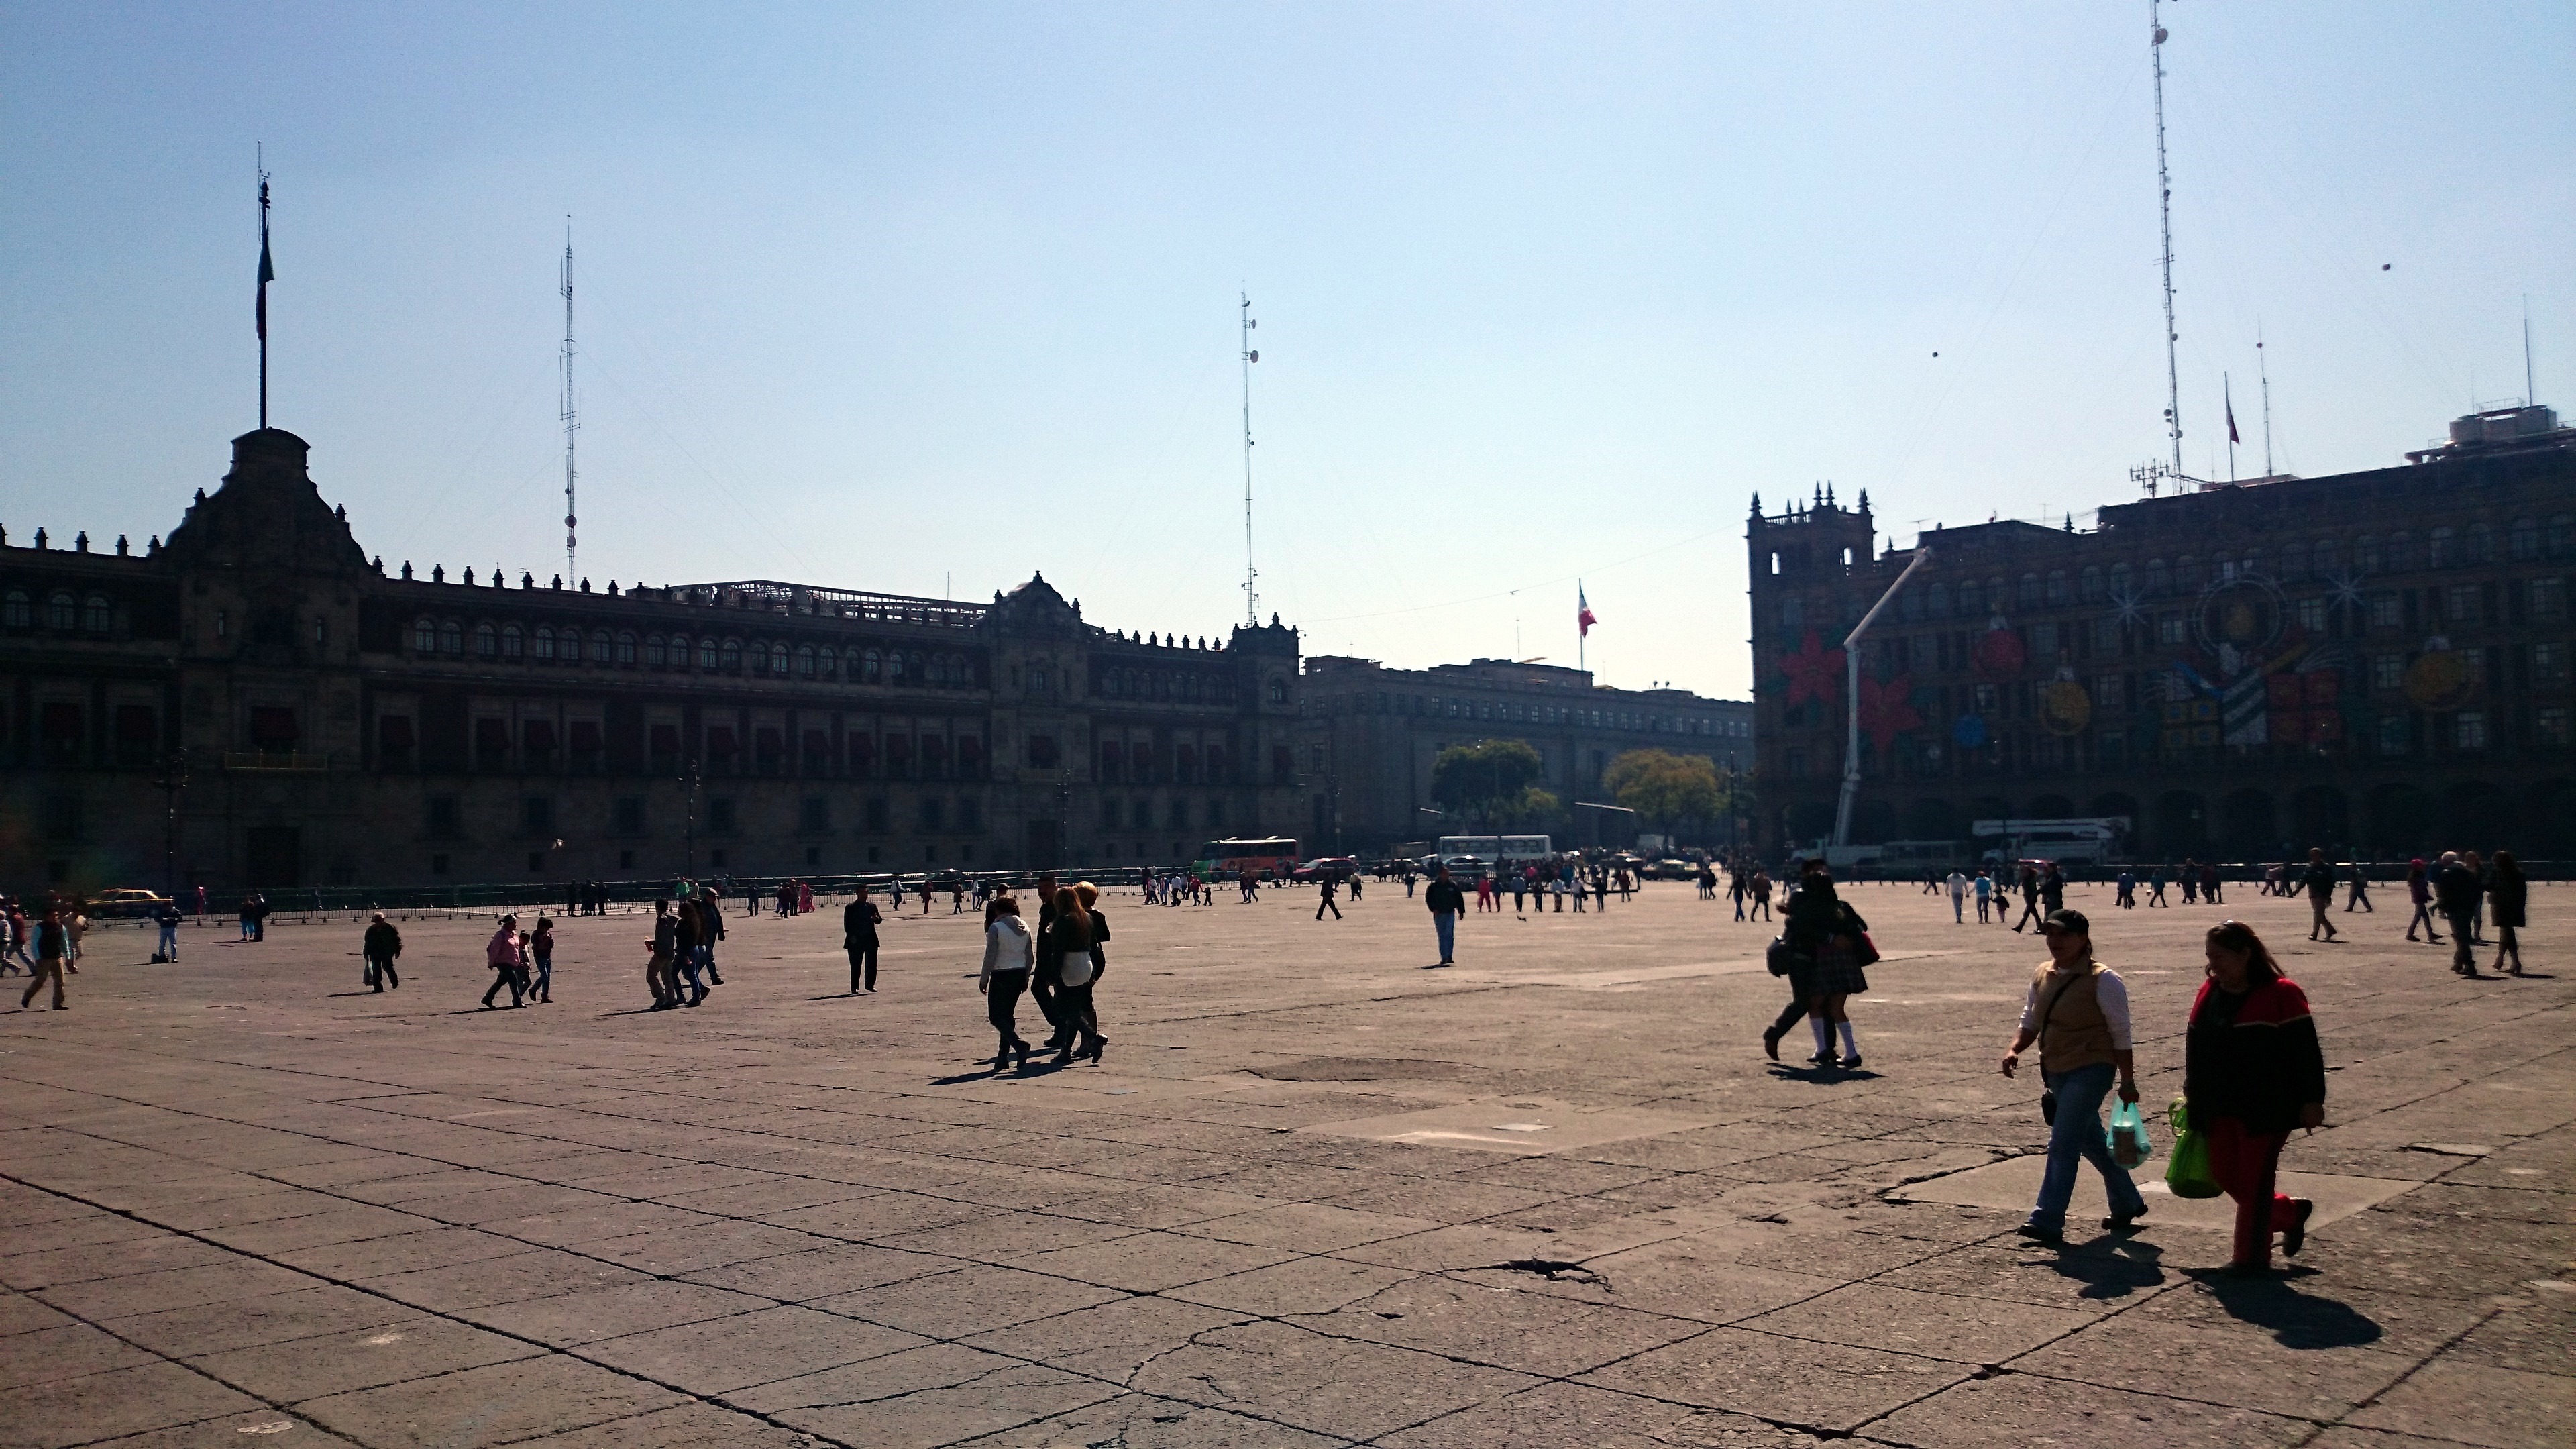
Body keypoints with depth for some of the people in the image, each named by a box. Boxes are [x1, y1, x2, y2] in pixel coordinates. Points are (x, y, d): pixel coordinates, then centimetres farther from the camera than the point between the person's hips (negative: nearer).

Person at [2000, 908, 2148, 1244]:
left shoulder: (2102, 980, -13)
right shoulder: (2041, 977, 6)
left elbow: (2121, 1035, -9)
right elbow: (2030, 1023, 13)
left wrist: (2127, 1083, -9)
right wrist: (2014, 1049, -6)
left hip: (2090, 1071, -7)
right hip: (2056, 1072, 8)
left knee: (2063, 1145, -13)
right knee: (2091, 1142, 20)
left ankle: (2047, 1221, -11)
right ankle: (2127, 1203, 38)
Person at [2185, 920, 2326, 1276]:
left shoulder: (2281, 995, -11)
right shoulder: (2209, 993, 7)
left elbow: (2306, 1052, -11)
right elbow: (2195, 1049, 16)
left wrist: (2311, 1101, -13)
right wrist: (2193, 1096, 17)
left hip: (2265, 1109, -7)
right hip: (2220, 1109, 7)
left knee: (2253, 1181, -1)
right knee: (2225, 1175, 11)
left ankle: (2252, 1256, 11)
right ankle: (2291, 1213, 33)